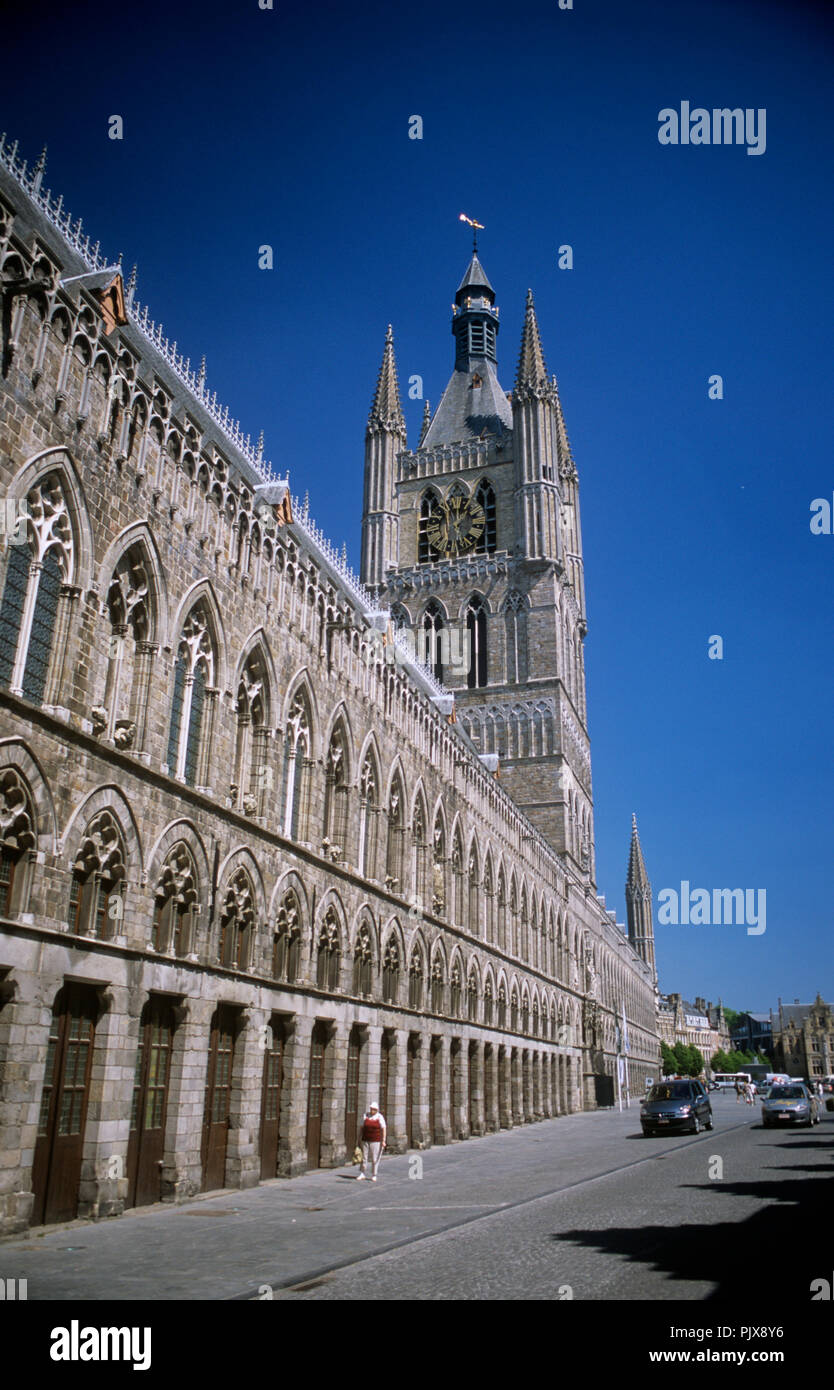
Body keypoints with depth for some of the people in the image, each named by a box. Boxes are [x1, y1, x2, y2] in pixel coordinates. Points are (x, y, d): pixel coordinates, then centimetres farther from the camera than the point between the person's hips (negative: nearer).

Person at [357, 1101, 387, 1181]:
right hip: (366, 1141, 3)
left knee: (375, 1159, 1)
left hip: (376, 1141, -2)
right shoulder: (365, 1116, 2)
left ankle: (374, 1175, 13)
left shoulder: (380, 1117, -6)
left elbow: (384, 1129, -8)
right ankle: (362, 1174, 19)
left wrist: (383, 1140, -13)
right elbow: (362, 1127, 6)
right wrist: (359, 1138, 4)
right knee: (364, 1157, 4)